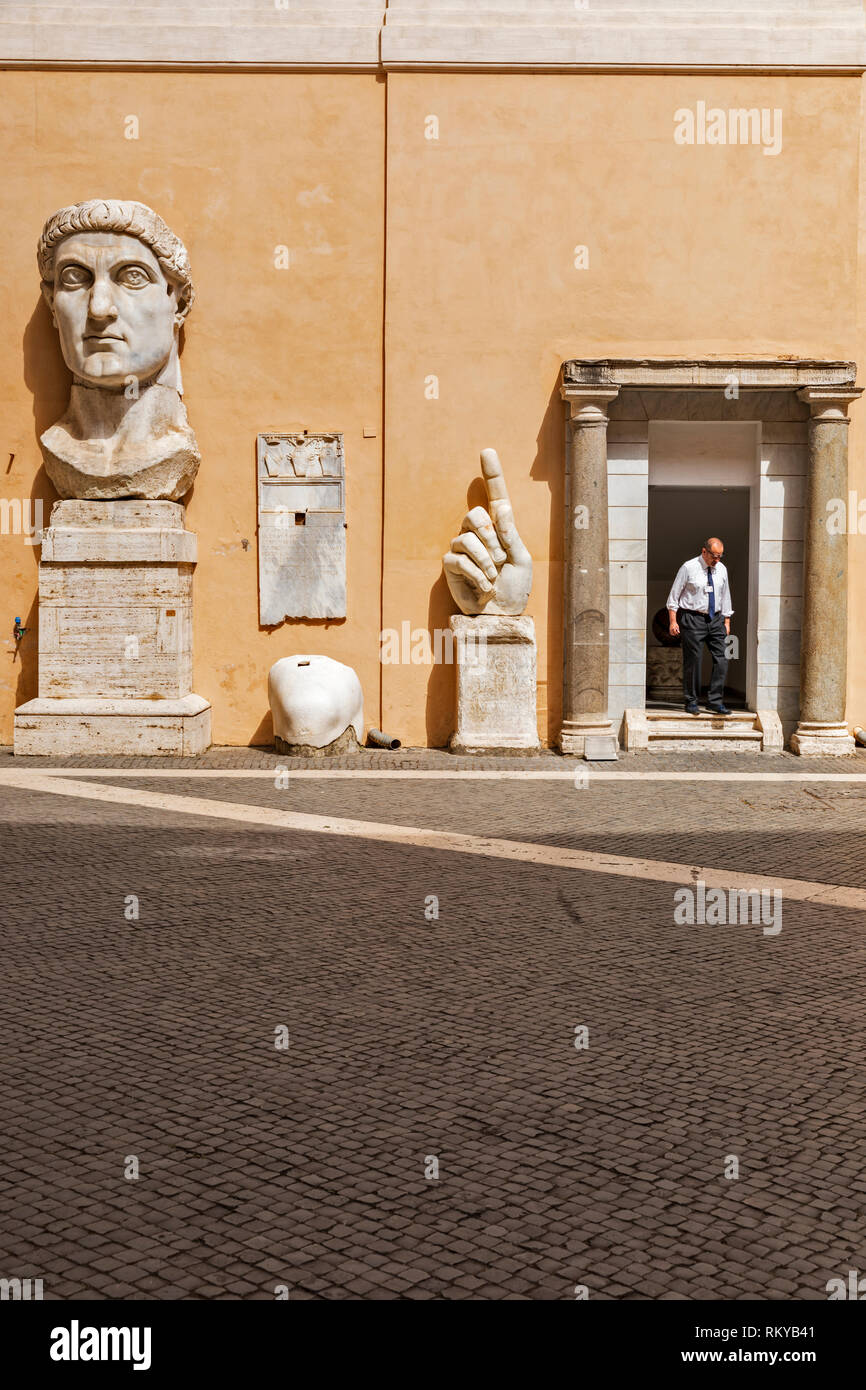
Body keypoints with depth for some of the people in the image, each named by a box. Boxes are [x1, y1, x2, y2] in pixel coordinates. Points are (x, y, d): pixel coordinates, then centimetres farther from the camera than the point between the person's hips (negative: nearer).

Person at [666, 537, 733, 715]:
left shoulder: (721, 569, 8)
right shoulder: (688, 568, -7)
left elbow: (725, 596, 17)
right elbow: (674, 595, -4)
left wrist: (727, 621, 14)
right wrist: (673, 621, -9)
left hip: (715, 620, 5)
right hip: (692, 619, -5)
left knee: (721, 659, -4)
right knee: (692, 660, -2)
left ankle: (715, 701, 1)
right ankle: (691, 702, 9)